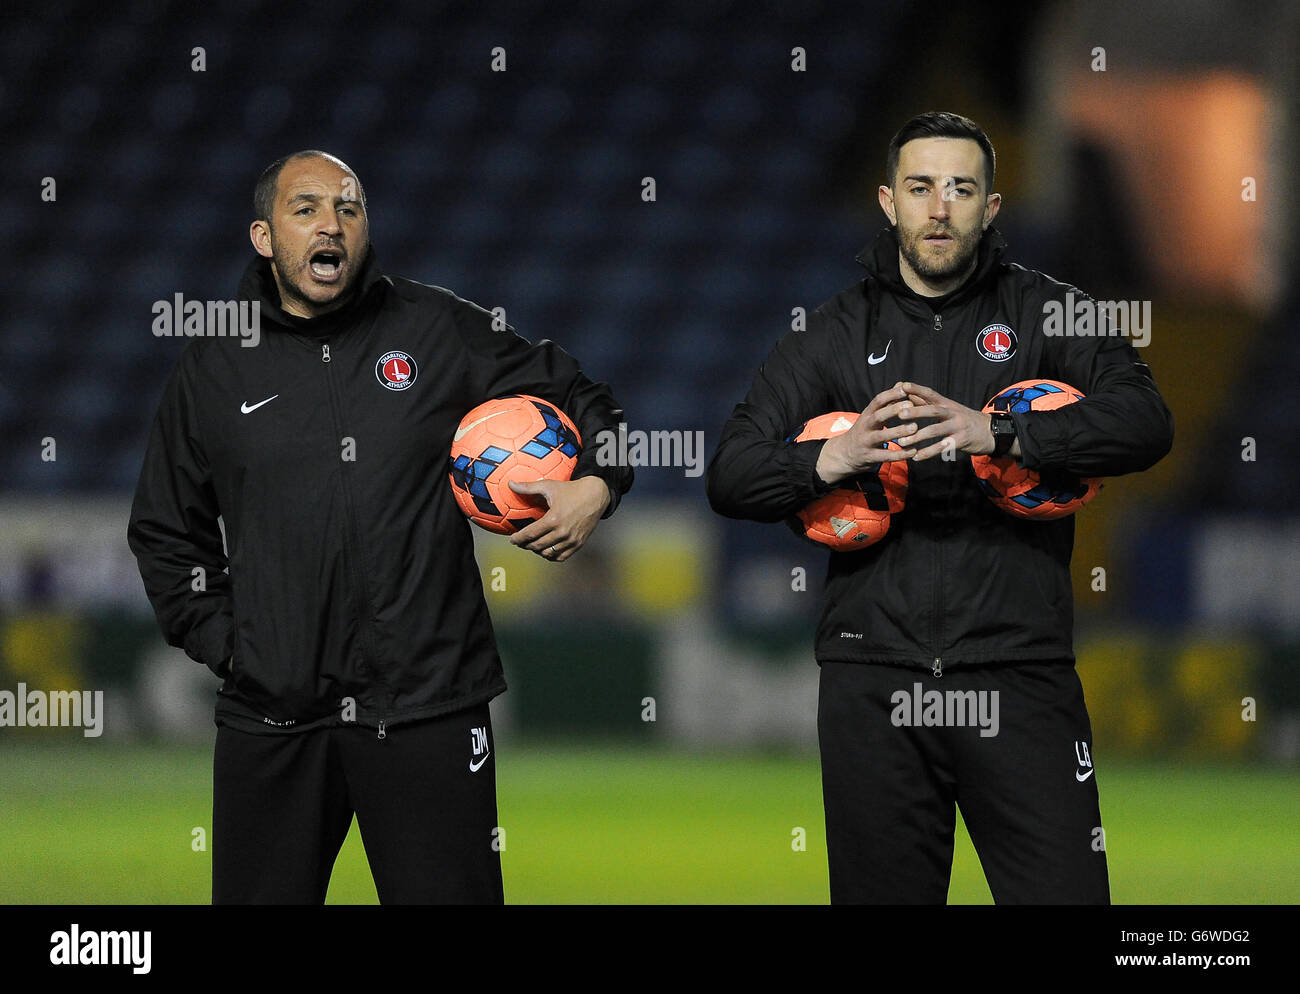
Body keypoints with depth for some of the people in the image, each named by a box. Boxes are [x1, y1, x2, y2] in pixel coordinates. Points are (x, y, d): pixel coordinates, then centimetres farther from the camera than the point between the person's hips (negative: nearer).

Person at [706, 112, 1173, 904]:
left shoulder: (1042, 311, 7)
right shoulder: (837, 334, 13)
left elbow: (1147, 421, -9)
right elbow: (729, 476, 8)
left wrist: (996, 435, -23)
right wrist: (831, 460, -13)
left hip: (1017, 671, -2)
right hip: (873, 682, 2)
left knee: (1065, 892, -10)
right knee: (883, 893, 5)